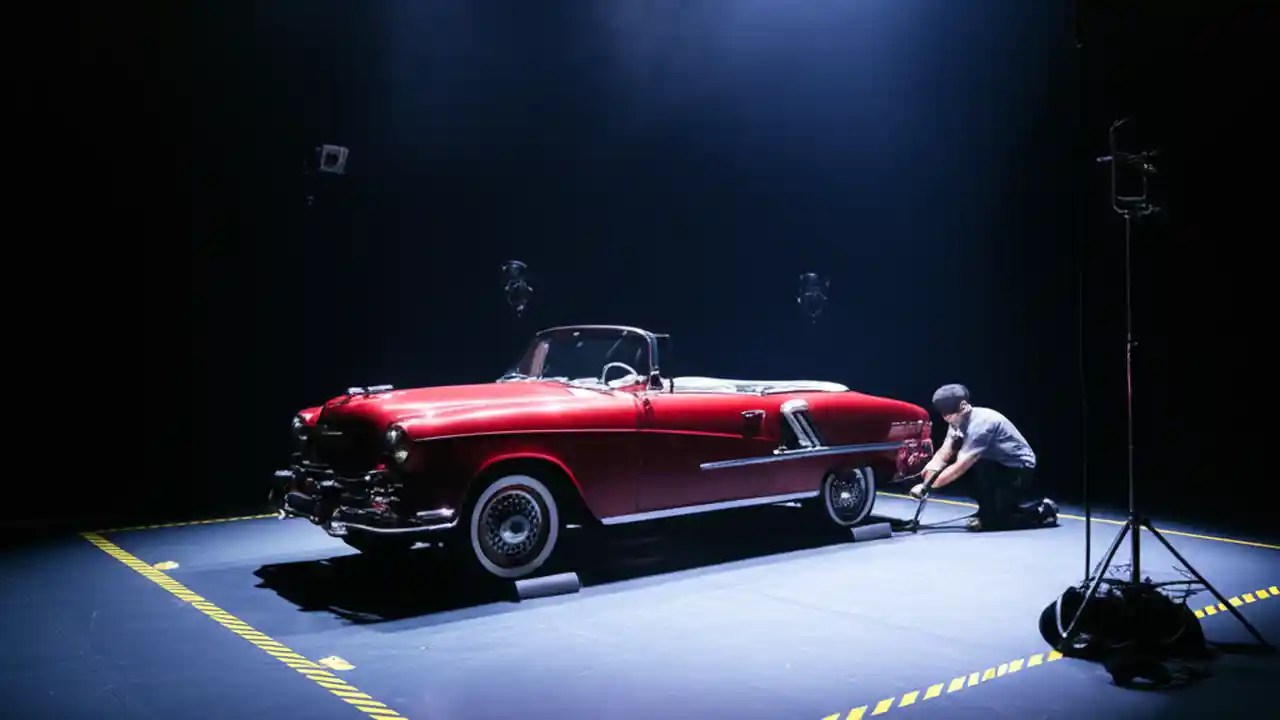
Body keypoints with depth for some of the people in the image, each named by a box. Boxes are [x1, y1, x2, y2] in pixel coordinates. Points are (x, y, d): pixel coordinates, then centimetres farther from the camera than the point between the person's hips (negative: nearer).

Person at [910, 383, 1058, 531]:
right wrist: (925, 480, -23)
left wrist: (926, 487, -28)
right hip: (1000, 465, 9)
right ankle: (990, 509, 5)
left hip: (1020, 470, -9)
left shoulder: (980, 423, -28)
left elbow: (960, 468, -30)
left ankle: (1042, 510, 1)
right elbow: (943, 455, -5)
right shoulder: (959, 420, -1)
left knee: (992, 520, -20)